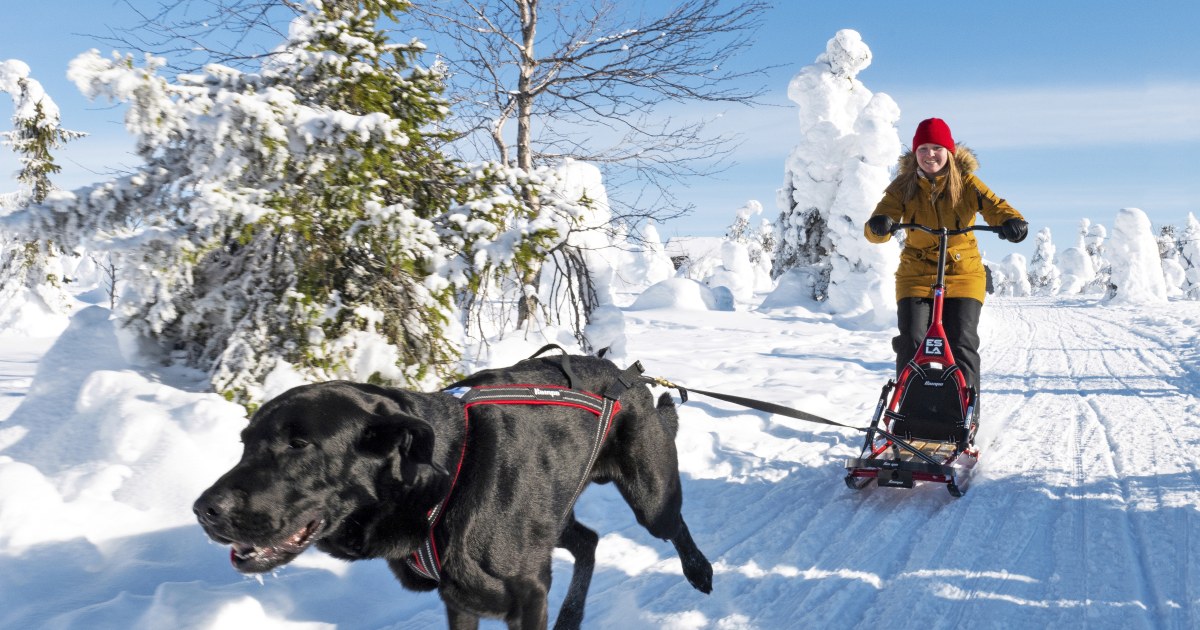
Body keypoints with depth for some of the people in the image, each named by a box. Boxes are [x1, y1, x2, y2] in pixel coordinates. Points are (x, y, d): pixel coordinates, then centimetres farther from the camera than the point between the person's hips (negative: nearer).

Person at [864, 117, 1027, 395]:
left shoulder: (965, 182, -2)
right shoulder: (903, 186, -2)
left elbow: (995, 206, -15)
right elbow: (875, 230, -12)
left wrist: (1012, 222, -38)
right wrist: (879, 225, -37)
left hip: (963, 273, 0)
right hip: (915, 275, 1)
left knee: (962, 343, -7)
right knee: (911, 343, -9)